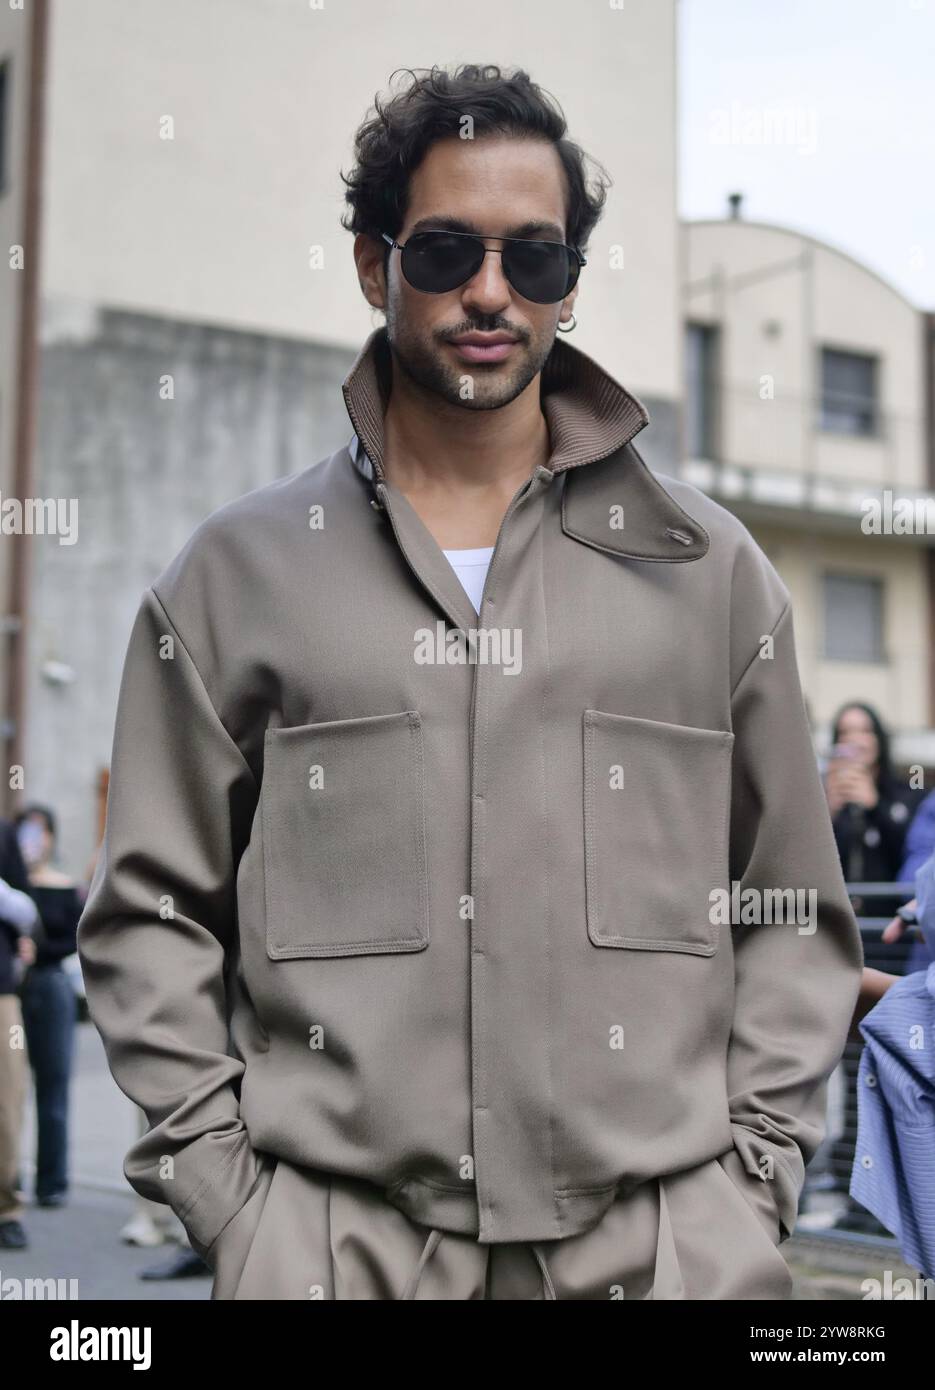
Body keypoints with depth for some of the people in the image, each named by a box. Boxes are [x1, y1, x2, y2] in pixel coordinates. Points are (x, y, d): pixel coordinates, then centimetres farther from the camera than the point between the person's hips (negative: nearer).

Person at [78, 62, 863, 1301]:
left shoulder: (708, 568, 8)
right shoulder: (237, 573, 6)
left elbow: (794, 916, 11)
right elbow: (150, 915, 6)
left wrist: (748, 1181, 2)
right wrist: (225, 1196, -1)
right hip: (330, 1234, 0)